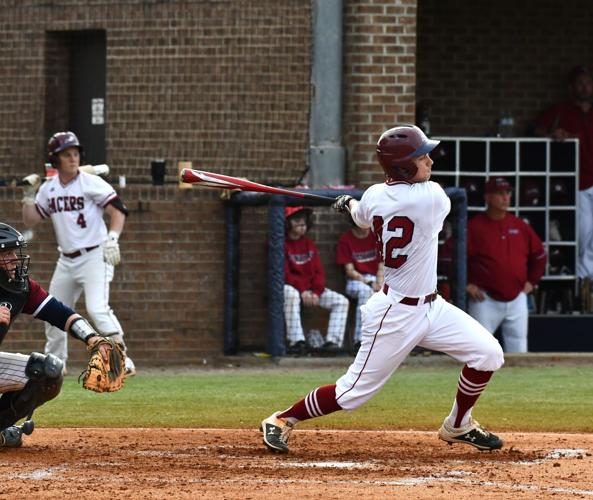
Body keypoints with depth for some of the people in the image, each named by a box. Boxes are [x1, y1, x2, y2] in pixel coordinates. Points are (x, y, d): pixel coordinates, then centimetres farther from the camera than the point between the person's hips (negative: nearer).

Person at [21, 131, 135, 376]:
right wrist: (29, 194, -2)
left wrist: (112, 238, -27)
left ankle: (122, 361, -23)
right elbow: (30, 220, 11)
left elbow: (117, 210, -14)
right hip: (66, 261, 7)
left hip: (94, 256, -7)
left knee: (97, 308, -24)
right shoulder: (49, 188, 7)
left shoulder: (91, 183, -10)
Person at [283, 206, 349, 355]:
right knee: (291, 295, -41)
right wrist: (302, 291, -22)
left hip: (312, 289, 7)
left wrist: (316, 292, -8)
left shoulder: (309, 244, 16)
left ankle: (332, 341, -19)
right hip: (291, 287, -7)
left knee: (342, 301, -7)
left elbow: (319, 271, 9)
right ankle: (296, 341, -44)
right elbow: (284, 274, -13)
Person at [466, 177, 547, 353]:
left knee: (519, 349, 5)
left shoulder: (520, 227, 8)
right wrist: (466, 284, -11)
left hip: (517, 299, 4)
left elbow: (539, 255, 20)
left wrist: (531, 281, 11)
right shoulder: (474, 227, -7)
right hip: (486, 300, -4)